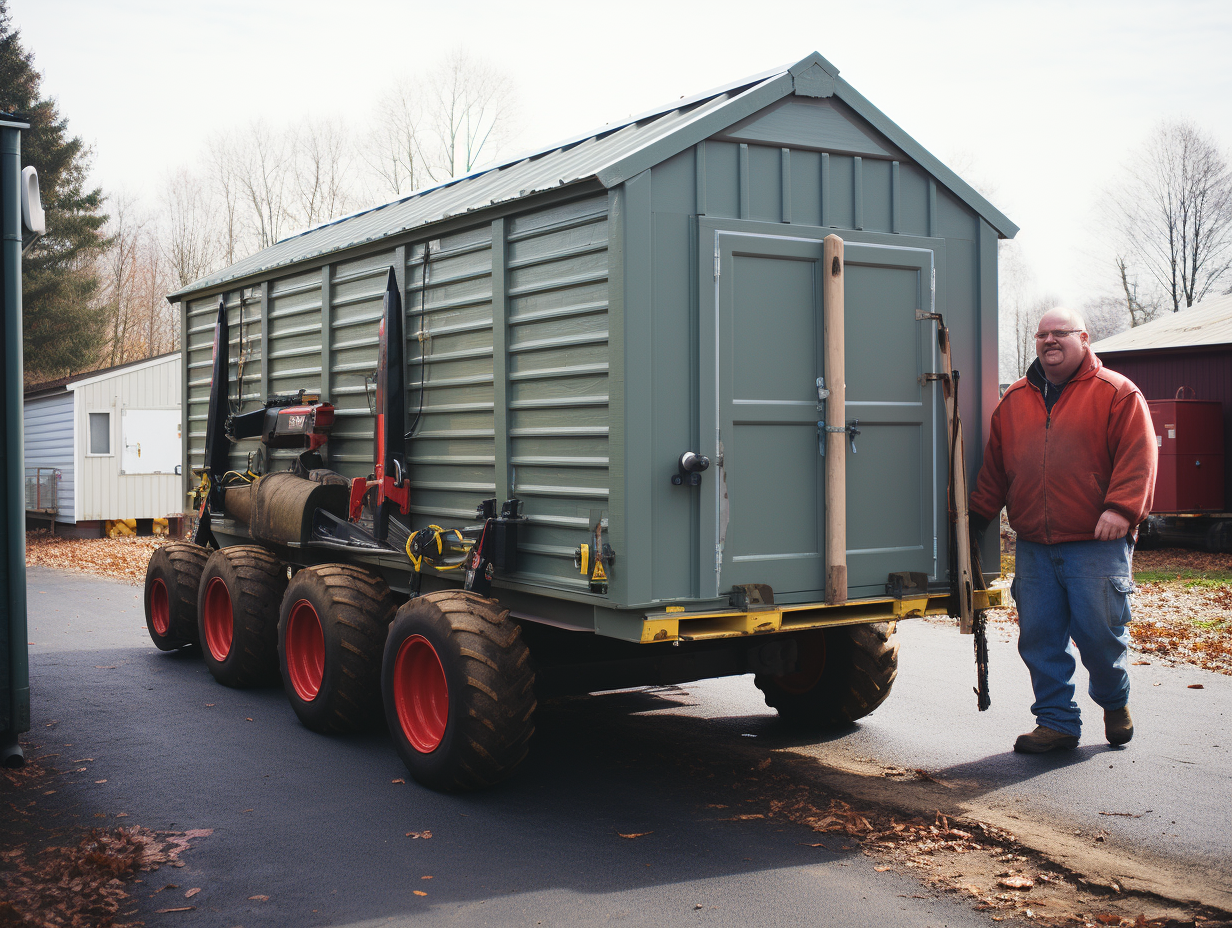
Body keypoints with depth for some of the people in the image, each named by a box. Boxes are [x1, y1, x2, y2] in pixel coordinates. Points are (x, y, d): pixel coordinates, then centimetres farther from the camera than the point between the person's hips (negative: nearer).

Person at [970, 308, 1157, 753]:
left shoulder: (1116, 393, 1)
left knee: (1100, 633, -1)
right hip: (1033, 546, 5)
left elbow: (1137, 455, -8)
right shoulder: (1014, 400, 15)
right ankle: (1057, 722, 15)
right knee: (1040, 638, 4)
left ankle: (1115, 703, 28)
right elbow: (994, 467, 18)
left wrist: (1121, 507, -19)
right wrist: (977, 515, 14)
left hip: (1096, 544, -4)